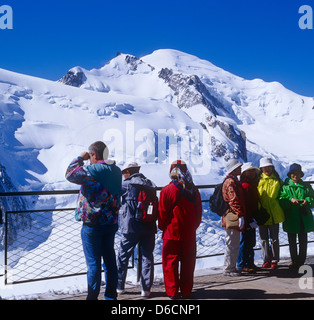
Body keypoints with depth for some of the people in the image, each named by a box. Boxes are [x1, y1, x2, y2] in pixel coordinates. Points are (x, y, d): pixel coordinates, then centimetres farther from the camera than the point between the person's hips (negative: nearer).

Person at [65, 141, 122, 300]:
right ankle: (111, 294, 25)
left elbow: (69, 174, -7)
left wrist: (80, 158, 4)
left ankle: (92, 296, 10)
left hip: (93, 226, -7)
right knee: (110, 259, 15)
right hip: (111, 223, 7)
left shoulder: (91, 171, -19)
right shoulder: (116, 171, 3)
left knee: (93, 263, 2)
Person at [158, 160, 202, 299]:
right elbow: (198, 212, 8)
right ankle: (186, 291, 18)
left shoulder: (167, 190, -10)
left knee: (170, 262, 6)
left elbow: (162, 213, -6)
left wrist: (163, 228, 8)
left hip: (172, 234, -4)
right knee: (188, 263, 12)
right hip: (190, 235, 4)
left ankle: (172, 292, 8)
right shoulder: (194, 190, 3)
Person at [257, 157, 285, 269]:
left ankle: (274, 260, 15)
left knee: (274, 238, 5)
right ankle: (266, 260, 17)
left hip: (274, 214, 0)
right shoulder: (258, 180, 4)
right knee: (264, 238, 7)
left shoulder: (277, 180, 6)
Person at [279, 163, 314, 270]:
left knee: (303, 240, 2)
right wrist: (290, 199, -21)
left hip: (304, 218, 0)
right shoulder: (285, 186, 6)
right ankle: (294, 260, 17)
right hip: (290, 218, 0)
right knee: (292, 241, 6)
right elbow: (281, 200, -4)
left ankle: (301, 261, 13)